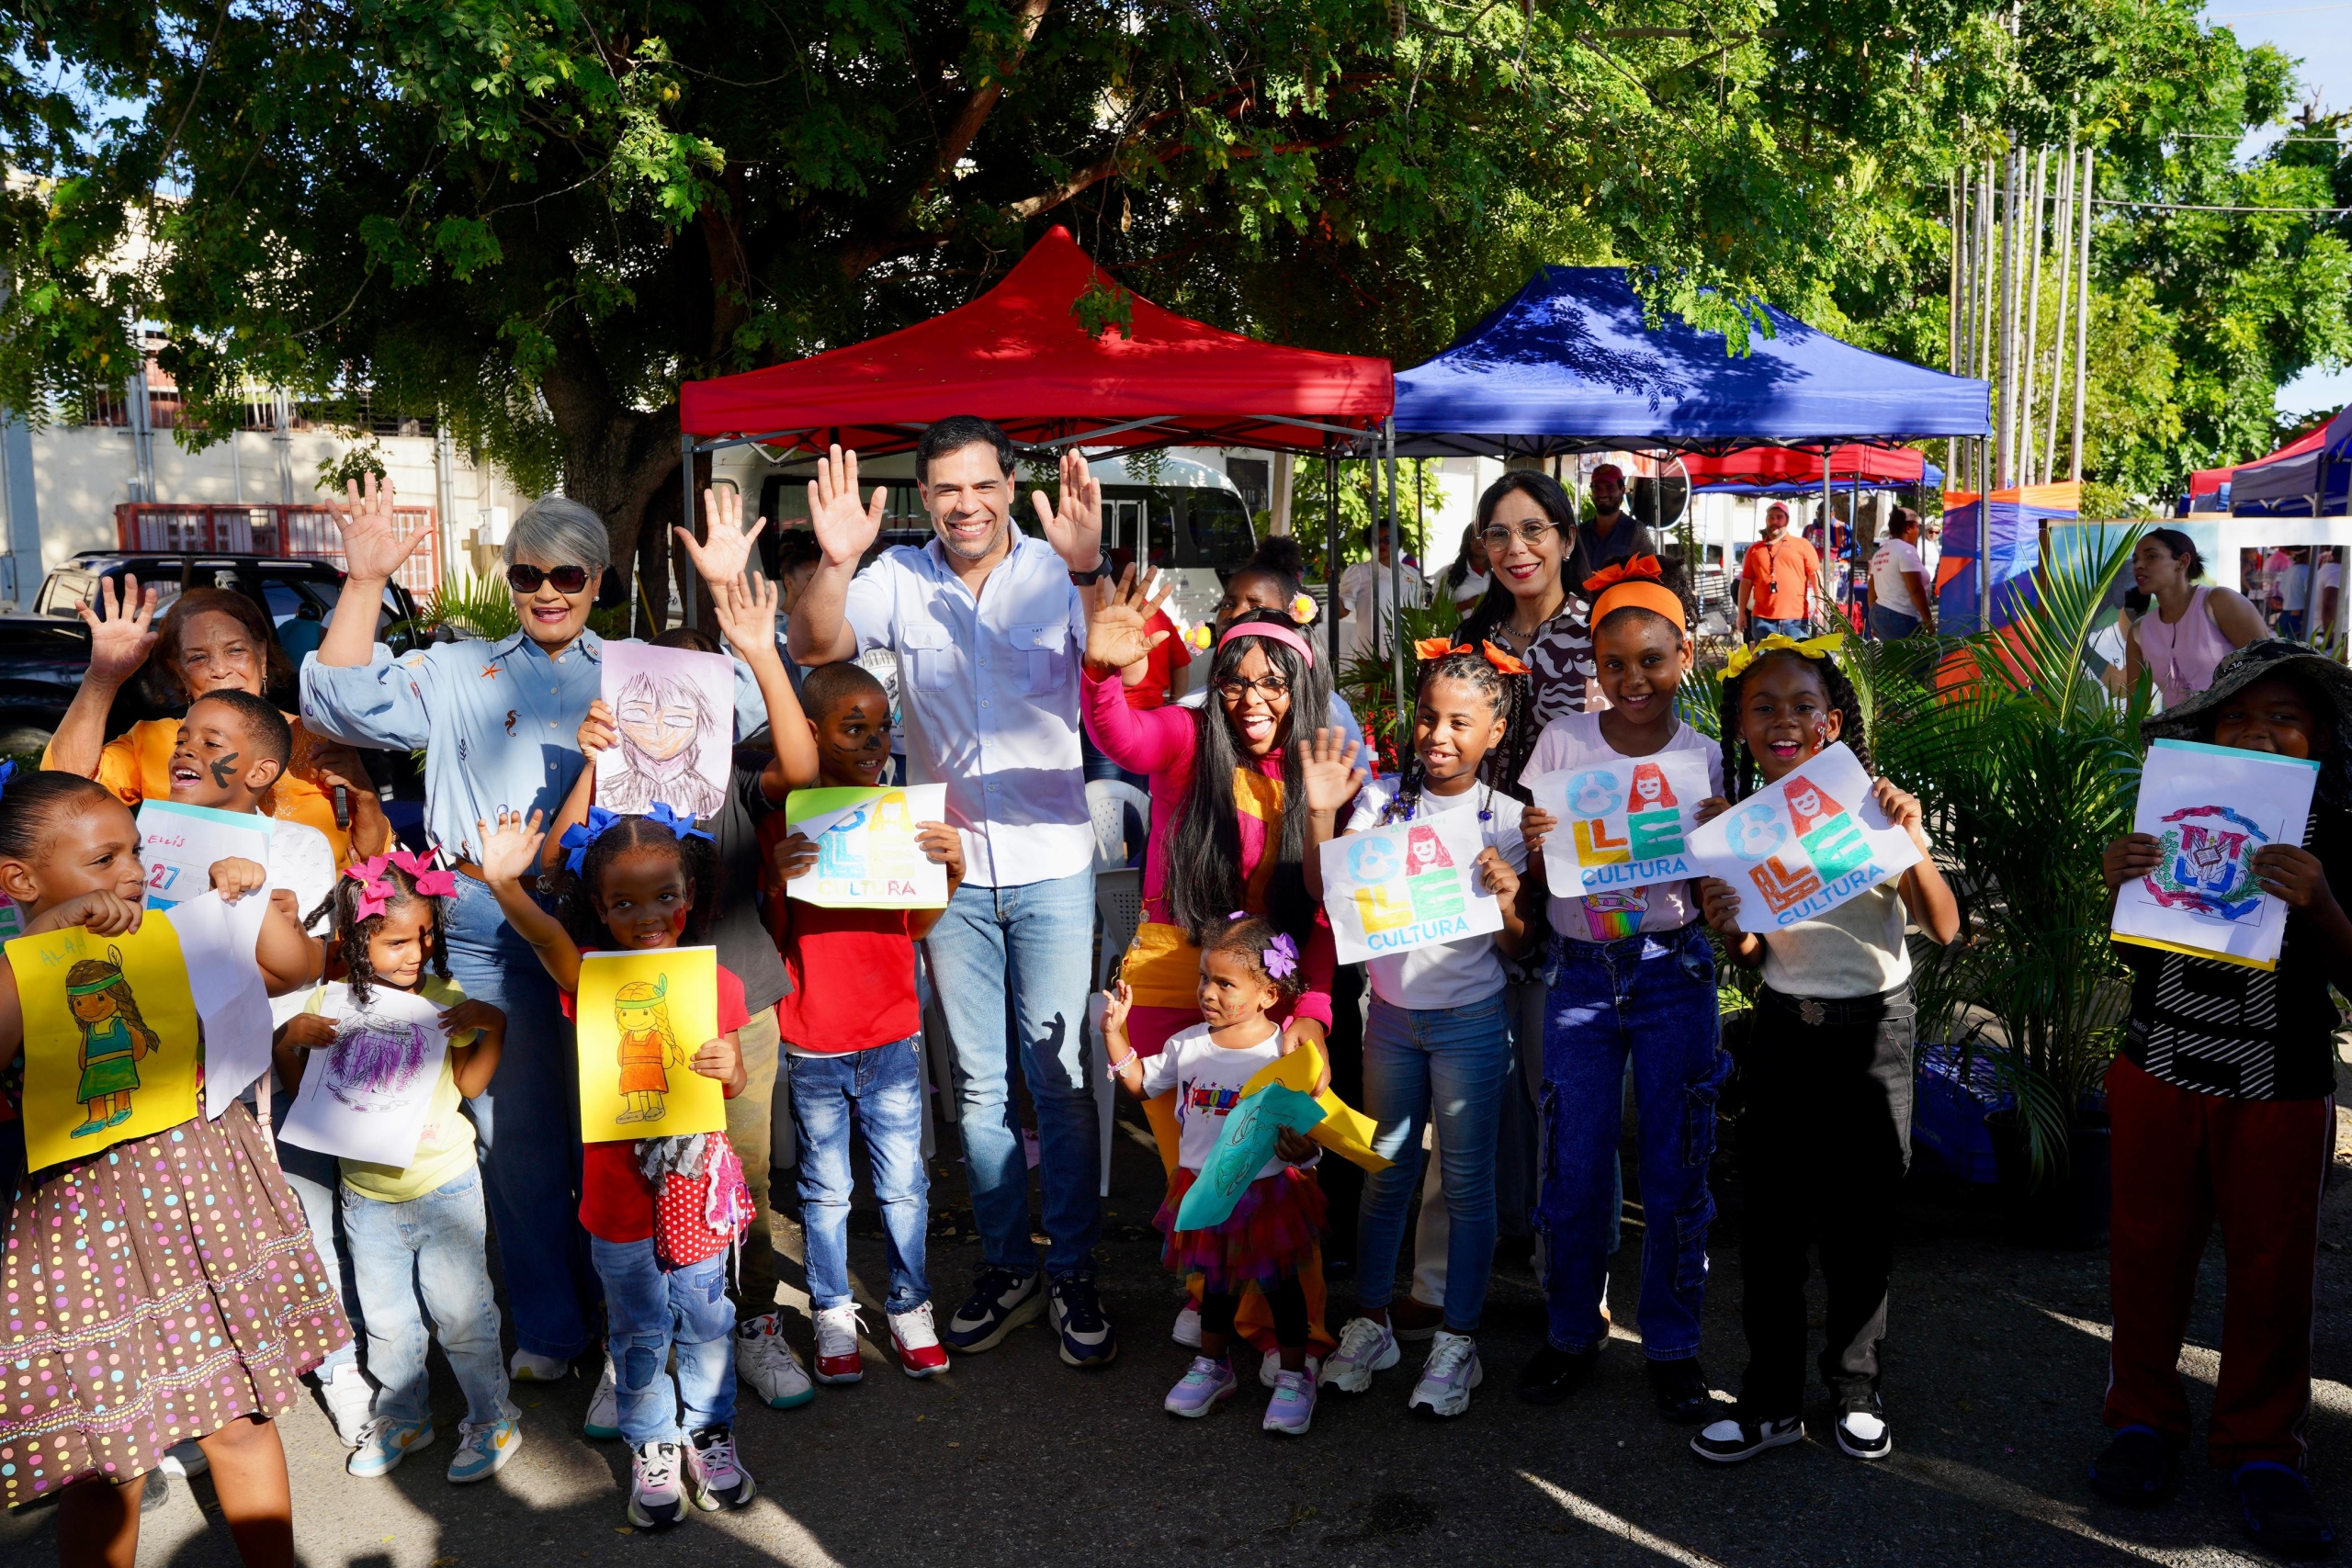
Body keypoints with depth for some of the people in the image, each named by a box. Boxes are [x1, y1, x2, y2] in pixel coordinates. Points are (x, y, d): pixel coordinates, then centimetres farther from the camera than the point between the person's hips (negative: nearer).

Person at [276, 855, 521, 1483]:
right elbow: (300, 1090, -1)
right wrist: (290, 1036, -17)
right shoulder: (329, 1005, -6)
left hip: (444, 1187, -2)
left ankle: (492, 1418, 22)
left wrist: (493, 1026, -18)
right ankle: (403, 1416, 38)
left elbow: (471, 1084, -6)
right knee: (386, 1320, 17)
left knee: (462, 1314, 5)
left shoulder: (443, 999, -7)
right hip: (366, 1193, 2)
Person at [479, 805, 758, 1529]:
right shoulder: (592, 977, -11)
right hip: (619, 1193, -1)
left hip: (696, 1186, 1)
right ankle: (650, 1444, 34)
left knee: (705, 1318, 16)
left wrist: (730, 1068, -20)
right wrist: (506, 885, -53)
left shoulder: (717, 984, -5)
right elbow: (547, 938, -34)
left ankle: (709, 1430, 38)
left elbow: (731, 1086, 5)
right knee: (638, 1328, 14)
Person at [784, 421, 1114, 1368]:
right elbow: (814, 648, -14)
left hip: (1052, 865, -2)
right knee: (978, 1084, 12)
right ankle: (1005, 1267, 27)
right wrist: (836, 563, -33)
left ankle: (1074, 1274, 18)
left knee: (1060, 1077, 3)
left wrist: (1087, 568, -42)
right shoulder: (900, 580, -1)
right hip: (952, 870, 2)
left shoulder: (1056, 573, -7)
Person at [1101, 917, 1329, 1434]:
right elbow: (1141, 1082, 11)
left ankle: (1294, 1377, 24)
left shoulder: (1285, 1053, -16)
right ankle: (1213, 1365, 37)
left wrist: (1303, 1147, -33)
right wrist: (1115, 1033, 1)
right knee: (1216, 1280, 19)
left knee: (1279, 1283, 8)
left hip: (1268, 1191, -4)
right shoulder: (1188, 1045, -2)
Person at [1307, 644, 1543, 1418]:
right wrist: (1322, 813, -20)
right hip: (1392, 1012, 3)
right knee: (1385, 1169, 12)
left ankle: (1457, 1340, 17)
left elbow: (1517, 949, -4)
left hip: (1472, 1019, -2)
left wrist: (1507, 898, -24)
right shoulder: (1384, 801, -1)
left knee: (1466, 1179, 4)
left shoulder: (1504, 818, -6)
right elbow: (1324, 892, -8)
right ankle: (1370, 1323, 26)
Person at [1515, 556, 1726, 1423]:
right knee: (1575, 1166, 5)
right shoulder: (1562, 742, 1)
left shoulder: (1704, 758, 1)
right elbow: (1527, 861, 5)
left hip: (1673, 971, 0)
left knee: (1675, 1165, 6)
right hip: (1582, 971, 0)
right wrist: (1534, 847, -17)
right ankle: (1573, 1332, 25)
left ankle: (1672, 1344, 24)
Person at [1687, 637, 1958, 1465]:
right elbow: (1751, 957, 7)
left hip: (1874, 1029, -2)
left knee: (1863, 1222, 8)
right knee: (1770, 1220, 6)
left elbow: (1944, 930, -14)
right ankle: (1772, 1401, 20)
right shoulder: (1728, 821, -1)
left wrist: (1912, 845, -29)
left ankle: (1855, 1392, 27)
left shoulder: (1871, 806, -11)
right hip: (1782, 1030, 2)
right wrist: (1726, 926, -15)